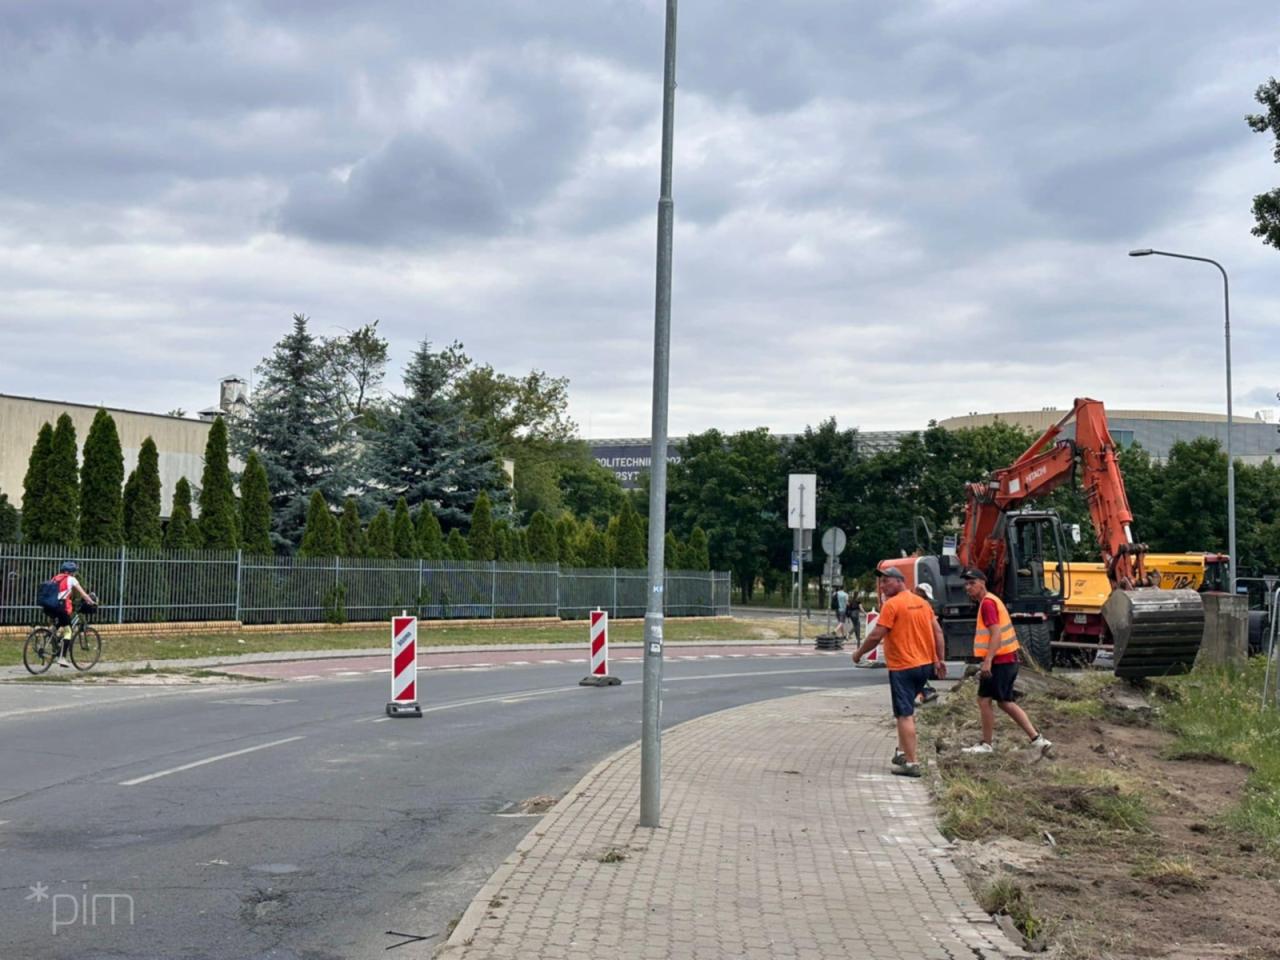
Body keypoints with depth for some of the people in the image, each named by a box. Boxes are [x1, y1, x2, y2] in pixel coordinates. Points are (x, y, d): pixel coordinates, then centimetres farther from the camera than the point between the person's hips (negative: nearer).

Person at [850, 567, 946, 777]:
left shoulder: (892, 605, -12)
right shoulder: (922, 603, 11)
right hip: (926, 665, 8)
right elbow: (938, 632, 10)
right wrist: (939, 660, 13)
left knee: (905, 715, -5)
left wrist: (859, 653, -2)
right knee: (907, 710, 21)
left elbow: (876, 636, -16)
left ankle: (911, 763, -7)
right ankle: (903, 752, 21)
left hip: (903, 667, -8)